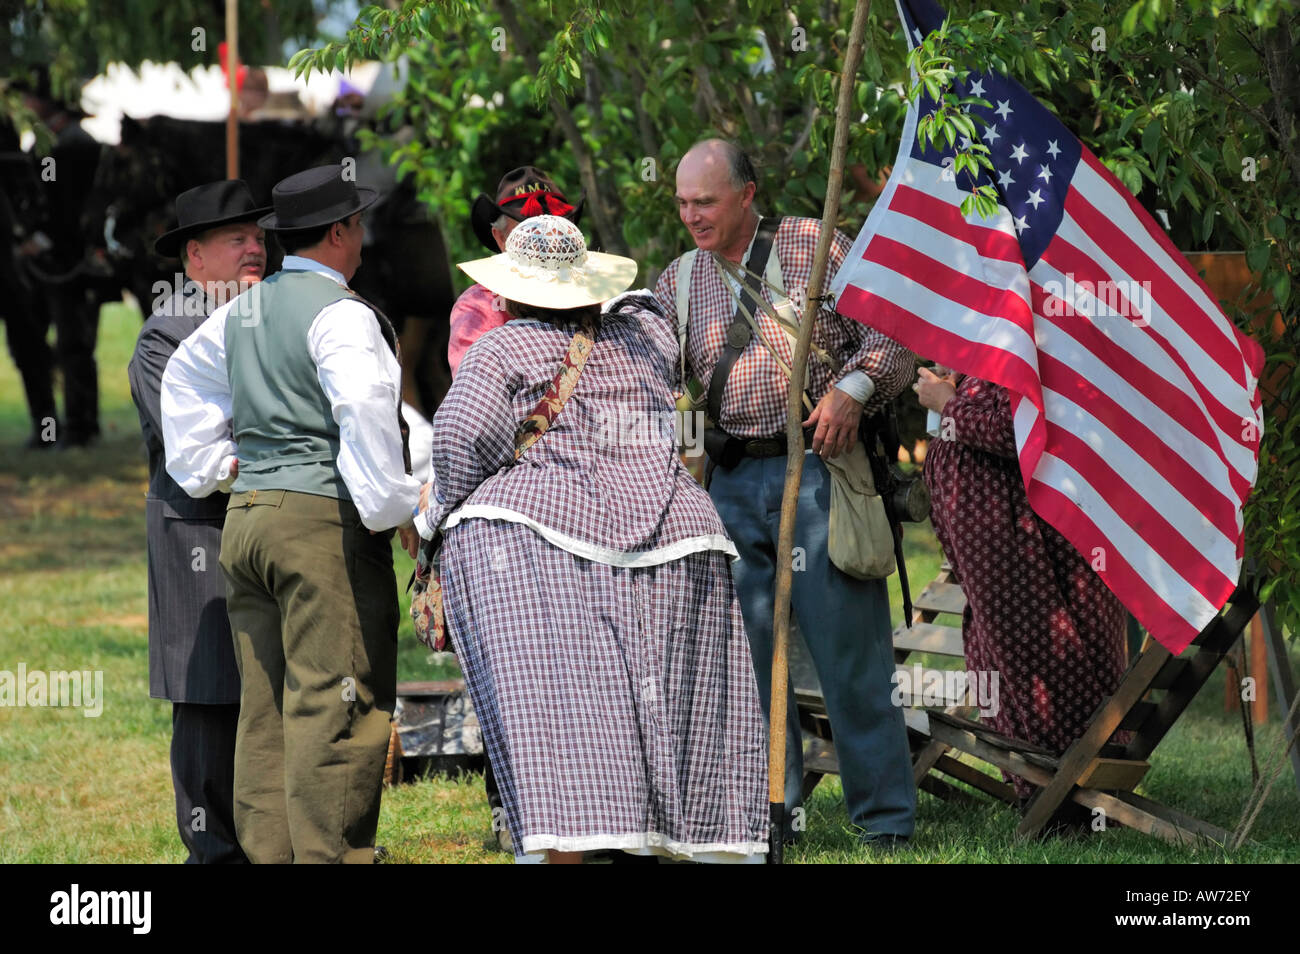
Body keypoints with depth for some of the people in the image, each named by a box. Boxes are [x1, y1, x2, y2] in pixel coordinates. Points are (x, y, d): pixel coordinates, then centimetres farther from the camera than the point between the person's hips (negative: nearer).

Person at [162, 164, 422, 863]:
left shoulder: (242, 310, 15)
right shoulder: (339, 313, -11)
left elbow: (183, 376, 29)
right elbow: (364, 411, -22)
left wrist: (212, 465, 29)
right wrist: (397, 507, -15)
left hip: (246, 515, 8)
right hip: (325, 517, -8)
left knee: (266, 703, 10)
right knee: (335, 702, -8)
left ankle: (268, 853, 10)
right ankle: (329, 854, -12)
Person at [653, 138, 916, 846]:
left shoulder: (815, 245, 1)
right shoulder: (676, 283, 13)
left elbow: (890, 335, 0)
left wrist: (851, 390, -16)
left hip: (817, 470, -4)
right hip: (734, 485, 4)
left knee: (850, 648, -6)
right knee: (745, 656, 3)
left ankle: (886, 819, 0)